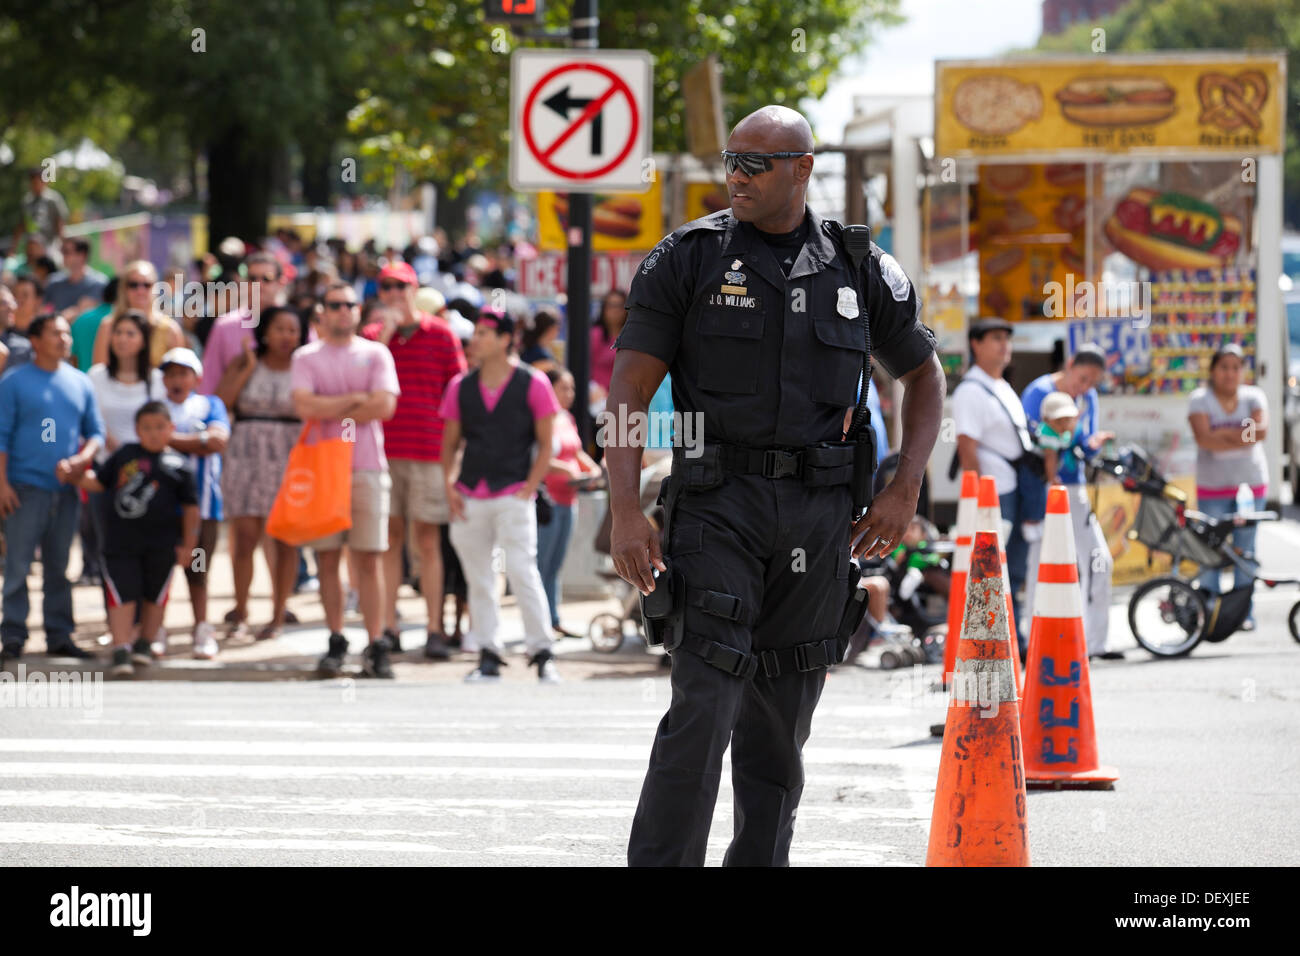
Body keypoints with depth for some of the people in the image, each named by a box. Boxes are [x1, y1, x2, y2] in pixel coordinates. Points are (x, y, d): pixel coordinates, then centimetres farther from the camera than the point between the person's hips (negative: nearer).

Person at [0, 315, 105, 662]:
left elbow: (96, 432, 13)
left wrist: (81, 460, -7)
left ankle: (59, 635, 14)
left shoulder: (80, 383, 11)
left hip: (66, 488, 4)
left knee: (59, 567, 9)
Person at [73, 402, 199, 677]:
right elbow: (99, 482, 15)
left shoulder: (177, 465, 1)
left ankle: (144, 643, 27)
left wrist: (188, 543, 2)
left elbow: (191, 507, 4)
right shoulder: (124, 455, 7)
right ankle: (121, 650, -8)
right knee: (122, 595, -7)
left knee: (154, 595, 11)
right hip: (121, 541, 0)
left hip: (161, 544, 0)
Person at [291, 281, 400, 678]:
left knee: (370, 558, -4)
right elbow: (304, 406, -8)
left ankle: (376, 646, -5)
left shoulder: (375, 354, 8)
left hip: (367, 466, -1)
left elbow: (384, 405, -6)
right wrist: (355, 399, -5)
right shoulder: (307, 357, 8)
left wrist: (333, 410, -4)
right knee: (327, 558, 1)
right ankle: (336, 642, 9)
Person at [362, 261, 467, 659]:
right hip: (382, 451, 2)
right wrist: (384, 333, -10)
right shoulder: (372, 334, 11)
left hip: (428, 450, -2)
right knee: (388, 538, 2)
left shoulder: (440, 334, 5)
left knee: (427, 540, -1)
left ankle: (434, 631, -1)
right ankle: (388, 629, 5)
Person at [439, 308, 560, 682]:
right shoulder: (461, 387, 10)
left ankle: (542, 654, -7)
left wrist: (529, 488, -8)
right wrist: (450, 485, 2)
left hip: (513, 496, -4)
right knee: (478, 579, 6)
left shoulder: (532, 384, -1)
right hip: (470, 497, 4)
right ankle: (488, 656, 12)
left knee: (521, 572, -13)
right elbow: (450, 442, 16)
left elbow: (546, 444, 1)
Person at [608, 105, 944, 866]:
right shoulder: (688, 259, 0)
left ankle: (761, 860, 18)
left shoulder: (860, 269, 7)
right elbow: (629, 389, -3)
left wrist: (905, 491, 8)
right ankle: (661, 862, -15)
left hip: (818, 515, 3)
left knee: (782, 718, 9)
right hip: (717, 503, -3)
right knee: (706, 703, -15)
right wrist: (626, 510, -15)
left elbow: (925, 376, 20)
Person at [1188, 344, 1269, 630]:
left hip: (1251, 483, 2)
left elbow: (1261, 430, -11)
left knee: (1245, 549, 3)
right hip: (1213, 486, -2)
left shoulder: (1253, 396, 6)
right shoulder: (1200, 399, -1)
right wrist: (1241, 438, -17)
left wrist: (1223, 435, -17)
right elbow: (1204, 438, -16)